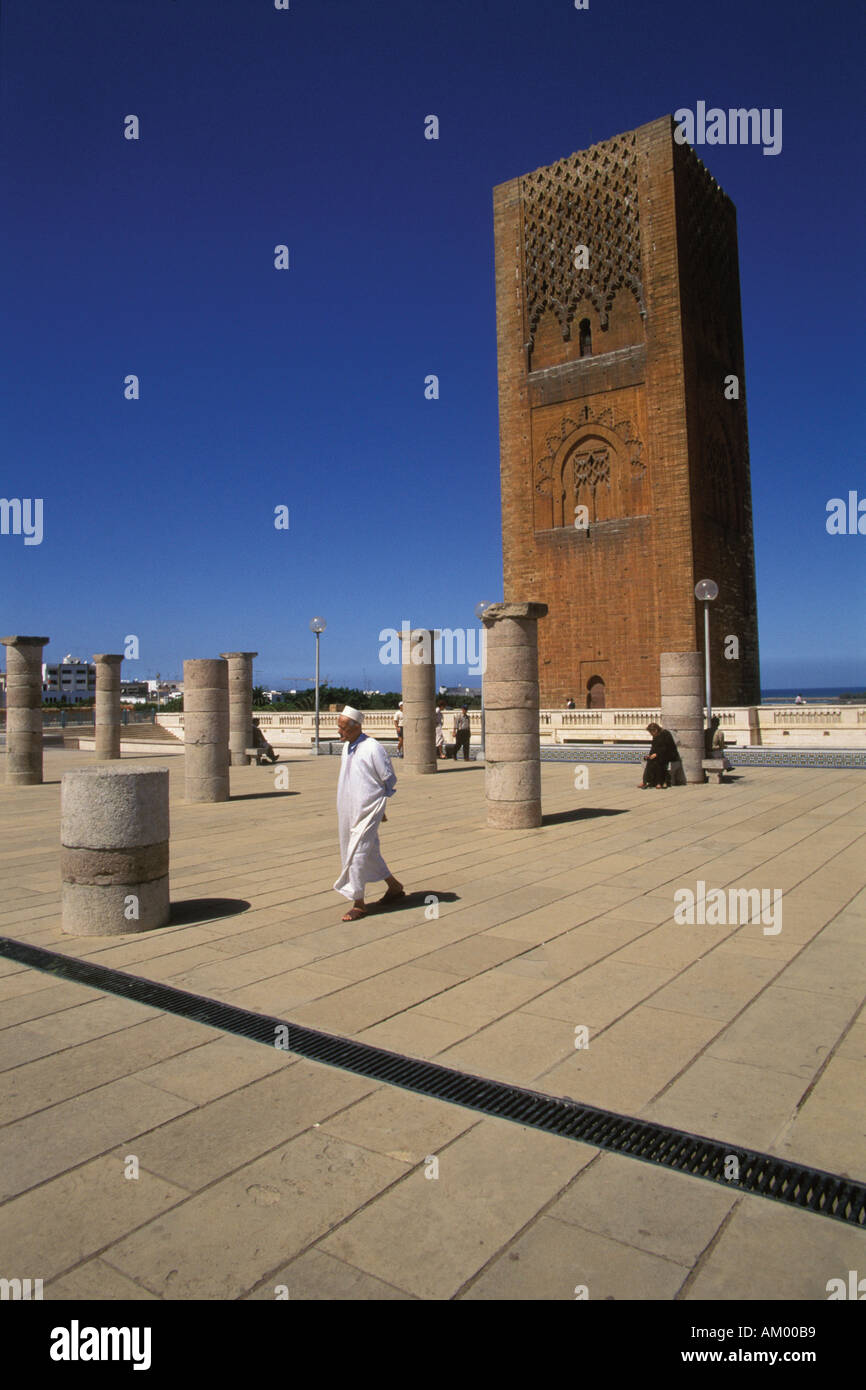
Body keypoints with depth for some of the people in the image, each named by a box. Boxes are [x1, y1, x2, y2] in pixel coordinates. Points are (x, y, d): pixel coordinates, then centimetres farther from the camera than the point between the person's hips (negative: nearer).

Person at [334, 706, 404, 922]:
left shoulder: (373, 749, -17)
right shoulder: (346, 747, 6)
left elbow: (390, 781, -9)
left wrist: (381, 807, 2)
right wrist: (341, 810, 16)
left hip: (367, 812, -8)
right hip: (348, 812, 8)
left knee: (357, 855, -6)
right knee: (369, 853, 17)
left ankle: (358, 904, 7)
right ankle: (394, 887, 36)